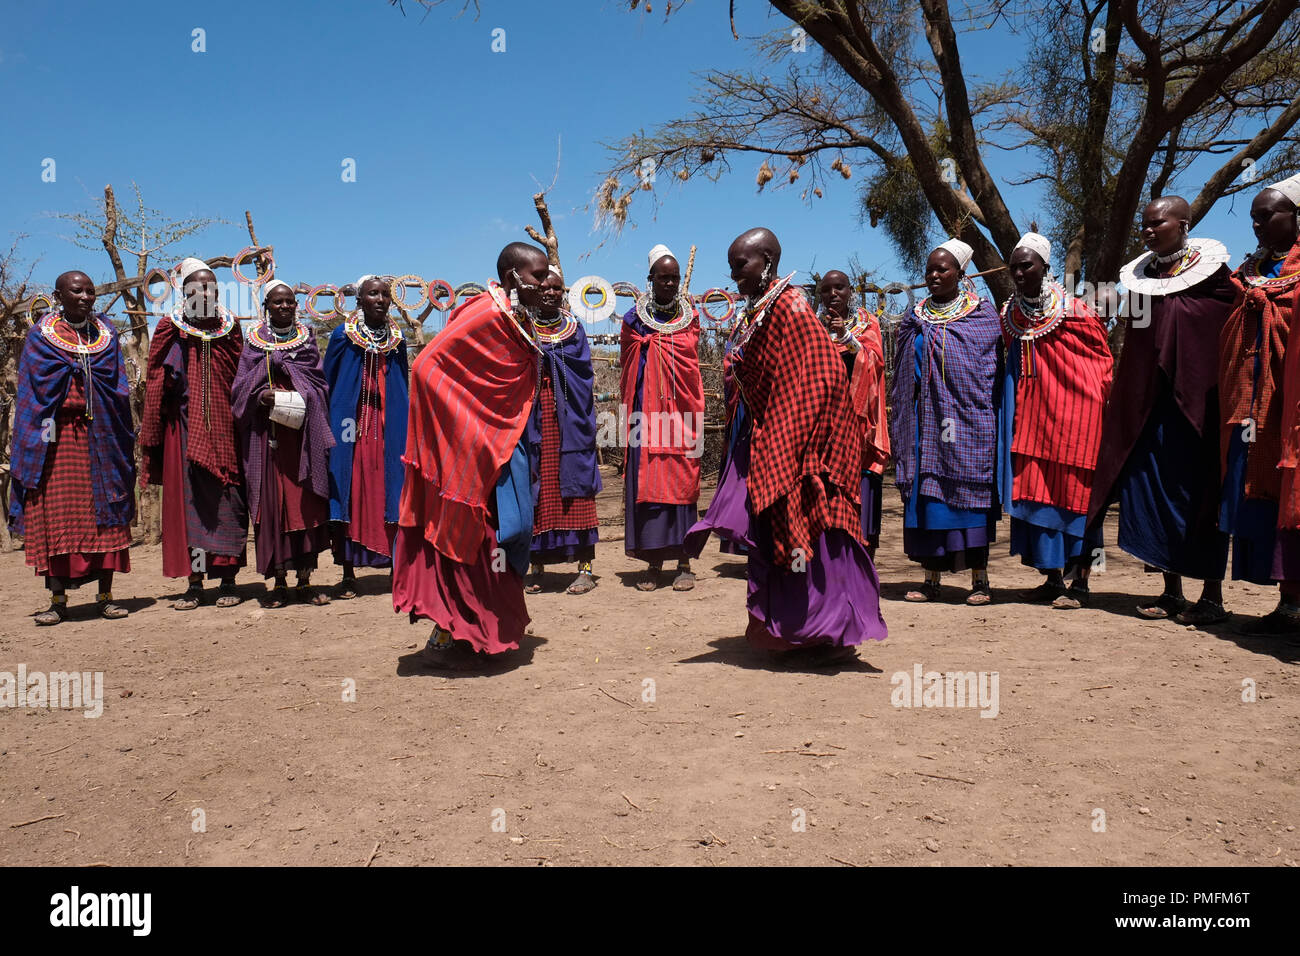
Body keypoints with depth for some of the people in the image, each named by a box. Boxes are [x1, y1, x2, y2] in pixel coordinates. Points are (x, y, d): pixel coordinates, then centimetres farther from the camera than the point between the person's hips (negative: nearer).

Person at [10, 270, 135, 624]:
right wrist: (41, 430, -9)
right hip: (58, 435, -2)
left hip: (102, 436, 2)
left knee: (106, 514, 0)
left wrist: (121, 437, 2)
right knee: (57, 513, -3)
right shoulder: (41, 335, 7)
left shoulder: (107, 332, 12)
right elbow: (33, 389, 3)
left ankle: (105, 596, 7)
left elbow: (120, 389, 11)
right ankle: (58, 599, 4)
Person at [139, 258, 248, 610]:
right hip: (185, 427, 0)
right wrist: (154, 439, -3)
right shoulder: (172, 330, 3)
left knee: (226, 499, 2)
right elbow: (158, 388, 3)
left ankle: (227, 581, 9)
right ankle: (195, 584, 7)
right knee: (188, 499, 1)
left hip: (224, 426, 1)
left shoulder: (230, 329, 7)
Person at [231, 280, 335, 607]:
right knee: (272, 502, -3)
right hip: (267, 433, 0)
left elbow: (319, 384, 7)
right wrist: (261, 396, -16)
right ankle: (279, 582, 5)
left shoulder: (307, 338, 13)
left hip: (303, 432, 0)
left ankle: (304, 580, 5)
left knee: (305, 502, -2)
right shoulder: (255, 341, 11)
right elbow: (241, 387, 5)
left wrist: (299, 395, -13)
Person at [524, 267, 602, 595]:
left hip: (569, 422, 0)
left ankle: (584, 567, 0)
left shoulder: (574, 328, 12)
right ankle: (537, 565, 9)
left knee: (574, 488, -3)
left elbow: (586, 375, 6)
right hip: (534, 421, 0)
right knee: (538, 489, 0)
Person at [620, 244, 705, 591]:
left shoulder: (690, 317, 9)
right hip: (647, 412, 0)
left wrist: (695, 415, 10)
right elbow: (628, 369, 12)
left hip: (682, 410, 1)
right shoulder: (634, 319, 6)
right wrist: (629, 413, 7)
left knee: (681, 481, -1)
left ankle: (683, 562, 3)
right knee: (646, 482, -3)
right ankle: (653, 562, 4)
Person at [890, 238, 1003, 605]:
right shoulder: (916, 319, 13)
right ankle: (932, 579, 8)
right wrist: (901, 426, 9)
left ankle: (980, 579, 3)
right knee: (926, 493, 1)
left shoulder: (982, 314, 3)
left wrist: (990, 418, -8)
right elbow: (903, 375, 16)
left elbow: (994, 369, 1)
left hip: (968, 419, -3)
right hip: (926, 420, 4)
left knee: (968, 491, -5)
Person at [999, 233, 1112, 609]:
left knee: (1074, 492, -2)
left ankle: (1080, 582, 5)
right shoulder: (1009, 315, 8)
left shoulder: (1075, 311, -6)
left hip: (1073, 410, -5)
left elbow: (1104, 362, -1)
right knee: (1036, 491, 4)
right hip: (1032, 413, 5)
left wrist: (1100, 408, -6)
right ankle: (1053, 578, 13)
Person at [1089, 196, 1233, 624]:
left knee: (1196, 490, -3)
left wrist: (1205, 398, -13)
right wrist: (1130, 404, 11)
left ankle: (1212, 596, 6)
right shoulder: (1140, 276, 12)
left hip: (1193, 402, -5)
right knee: (1153, 489, 3)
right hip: (1146, 404, 5)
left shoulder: (1209, 270, -2)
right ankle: (1172, 591, 13)